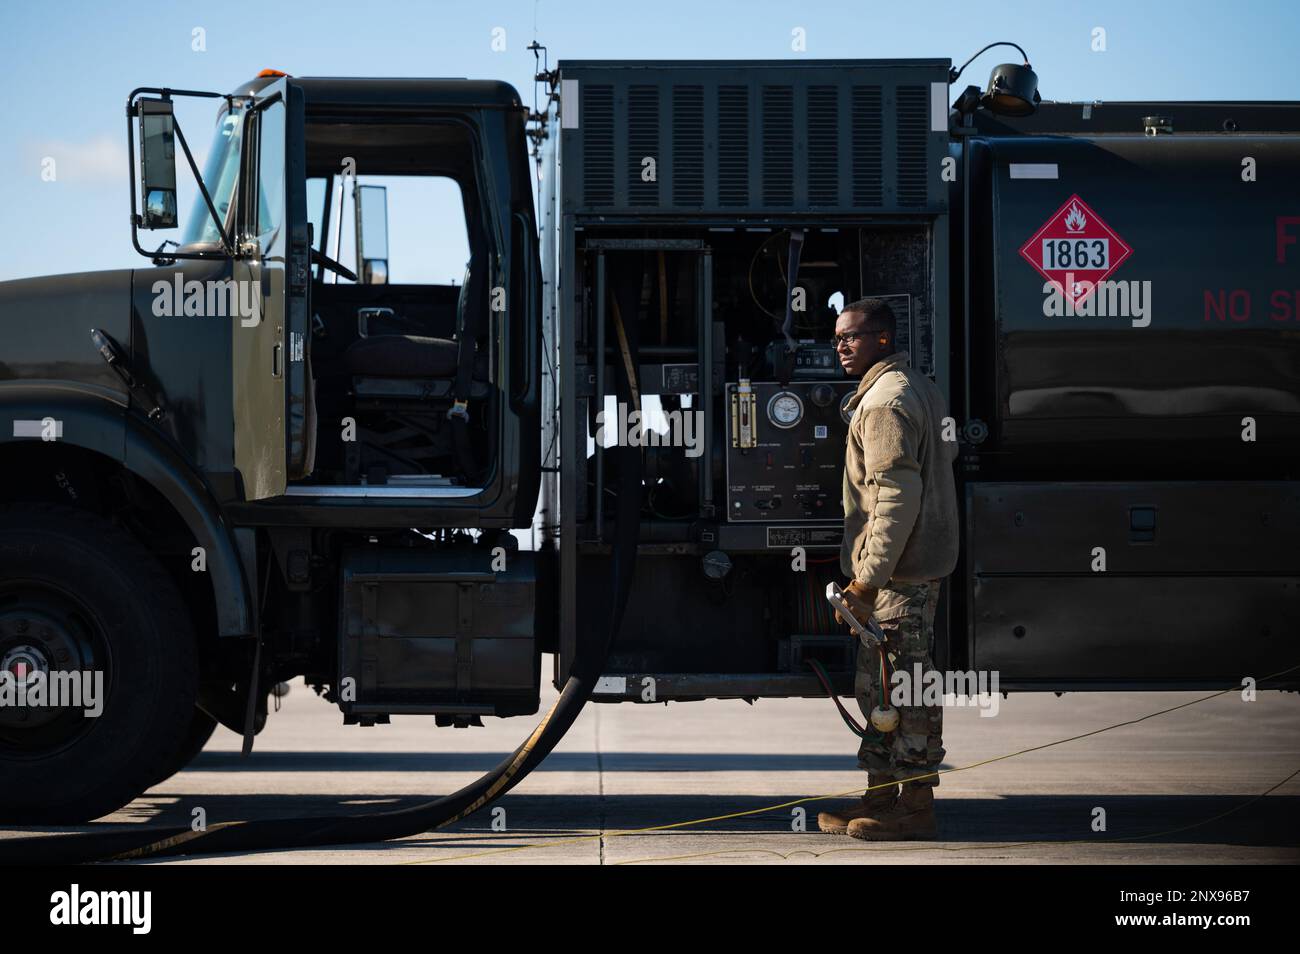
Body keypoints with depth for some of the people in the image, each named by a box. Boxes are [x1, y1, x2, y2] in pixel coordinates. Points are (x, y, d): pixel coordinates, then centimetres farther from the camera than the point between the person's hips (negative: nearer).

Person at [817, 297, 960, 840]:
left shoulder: (883, 402, -16)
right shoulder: (921, 388, 17)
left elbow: (897, 497, -23)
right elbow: (947, 451, 28)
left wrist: (870, 578, -23)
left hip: (898, 571, -11)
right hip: (922, 562, 11)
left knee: (902, 685, -6)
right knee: (880, 685, 16)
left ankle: (916, 806, -1)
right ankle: (881, 794, 22)